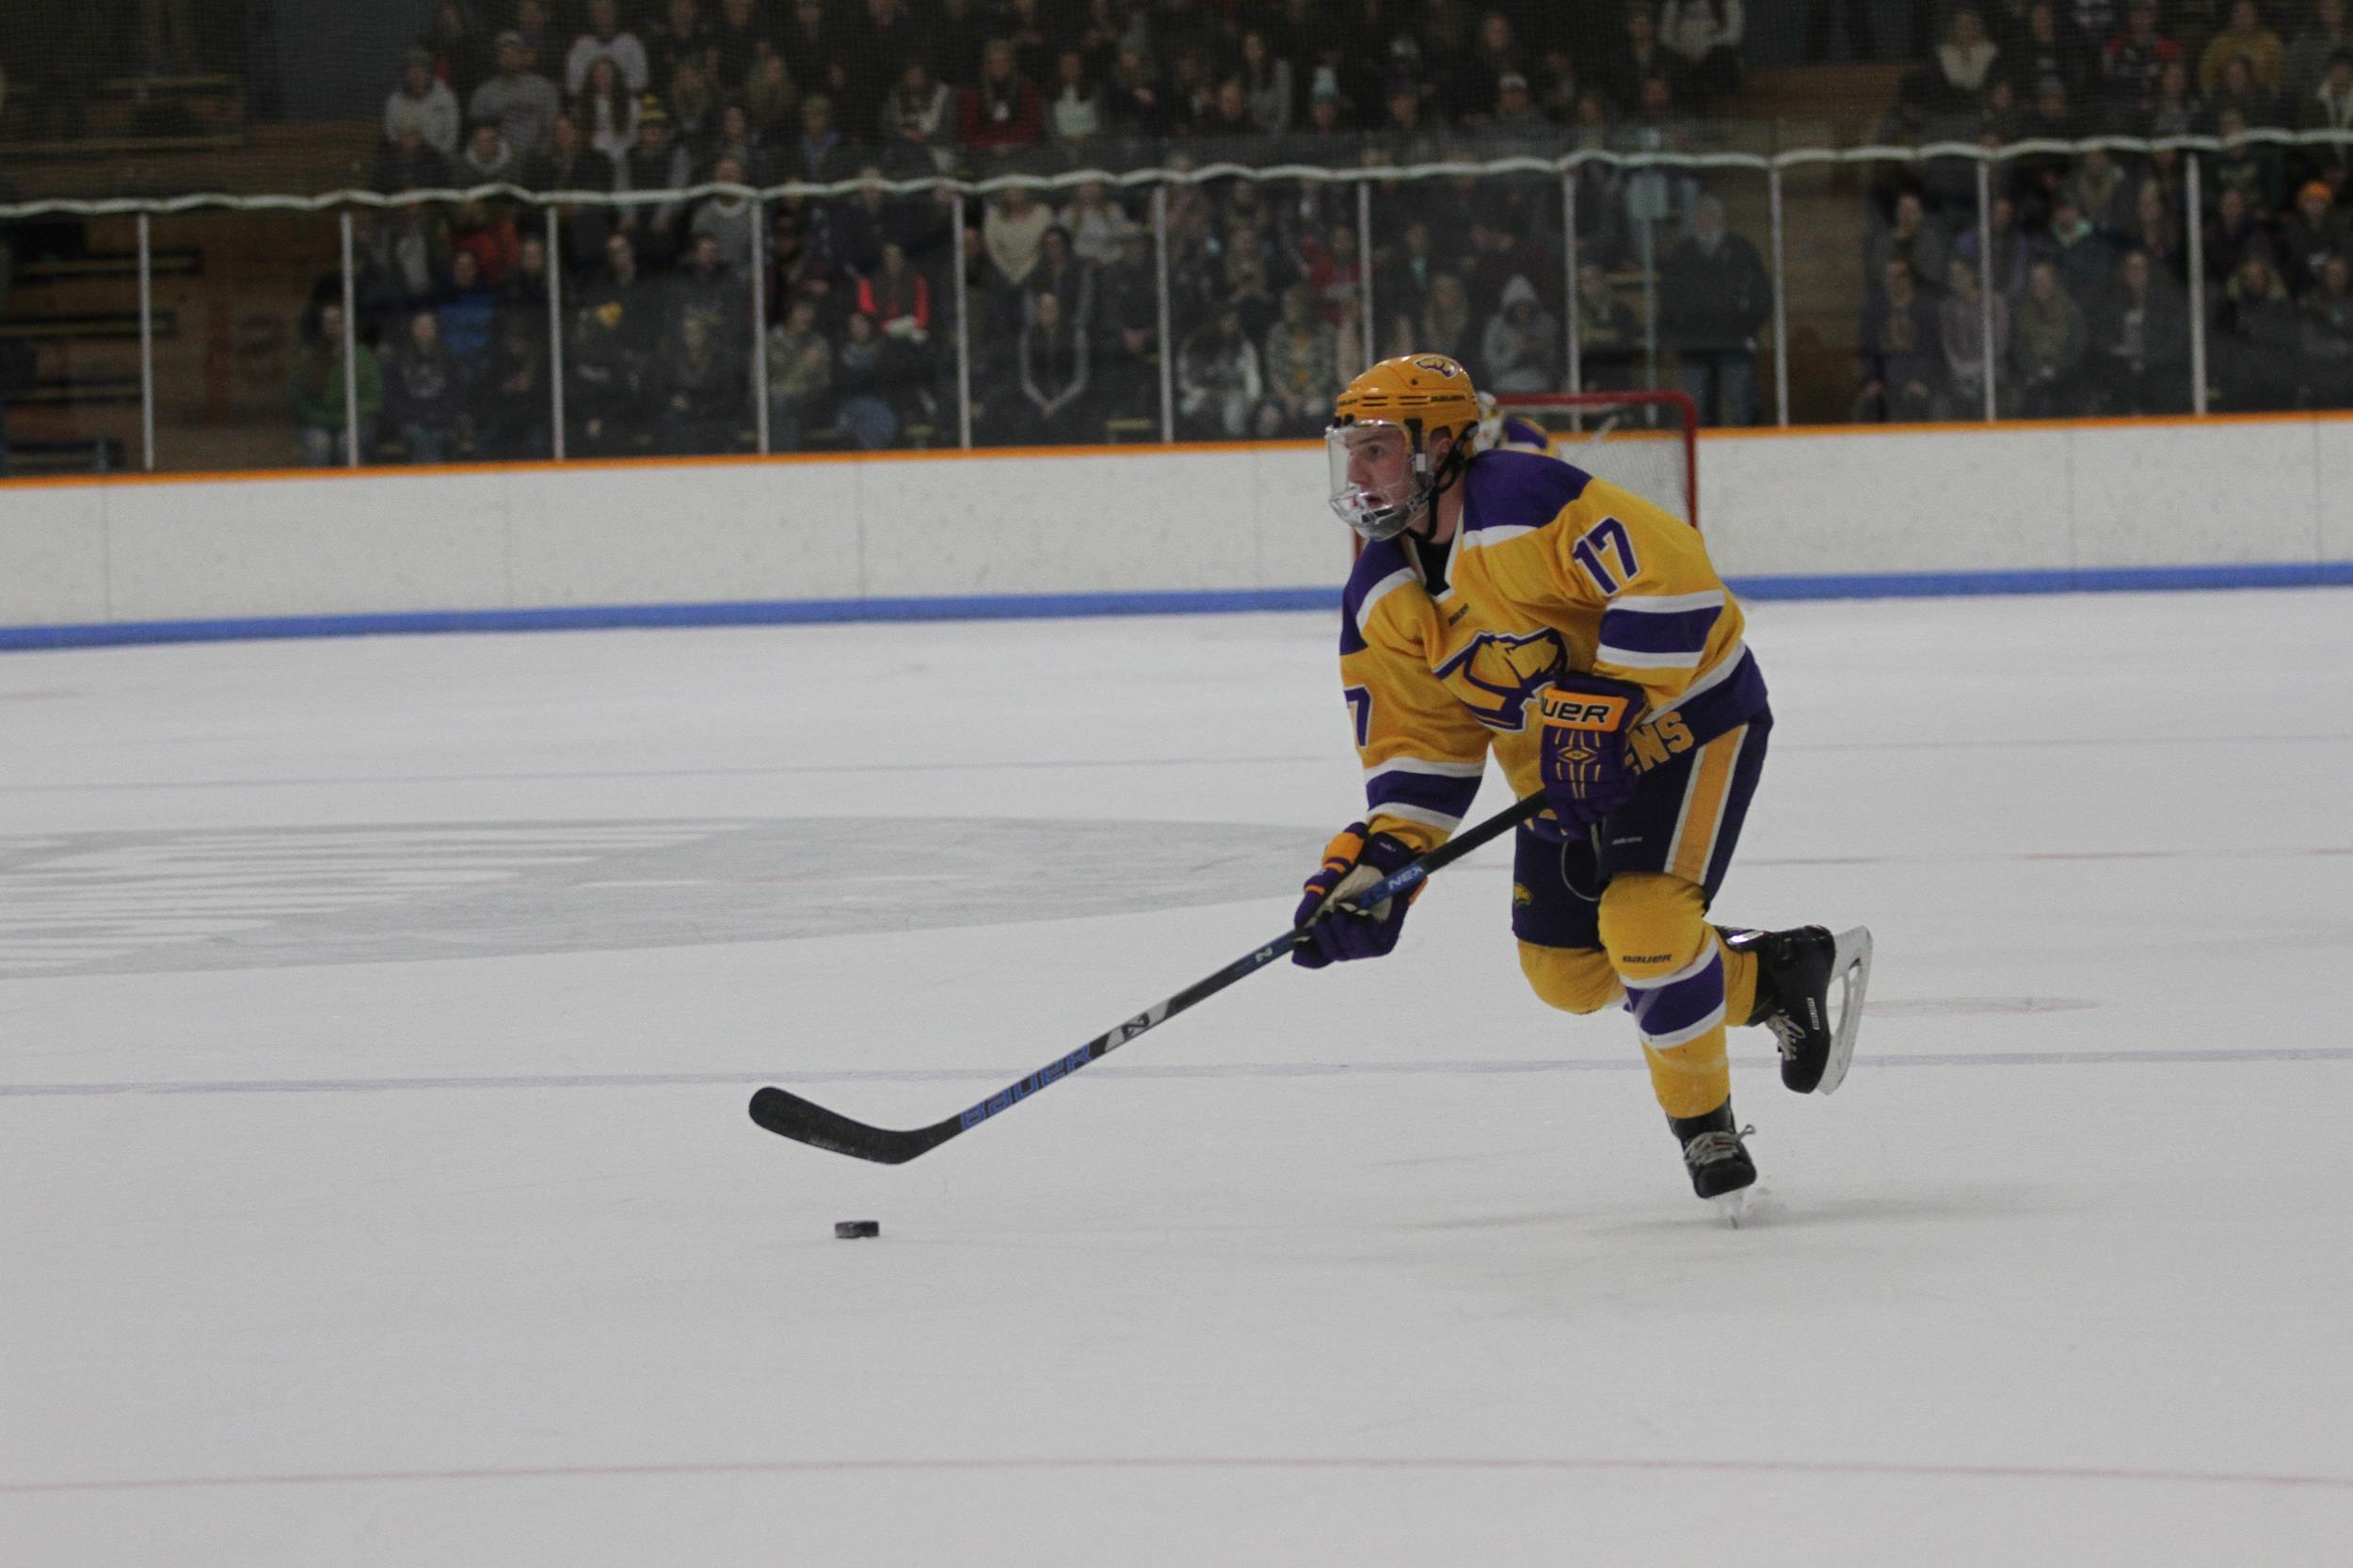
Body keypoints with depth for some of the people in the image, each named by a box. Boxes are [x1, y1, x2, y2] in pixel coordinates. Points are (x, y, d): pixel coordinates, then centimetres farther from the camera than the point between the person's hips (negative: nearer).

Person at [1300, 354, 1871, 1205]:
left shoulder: (1528, 501, -27)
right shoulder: (1380, 601, -1)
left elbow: (1673, 579, -33)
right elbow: (1417, 743, 3)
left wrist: (1601, 712, -34)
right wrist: (1379, 862, -11)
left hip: (1684, 713, -9)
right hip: (1564, 763, 9)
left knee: (1641, 919, -23)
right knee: (1565, 967, 7)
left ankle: (1703, 1122, -1)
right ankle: (1779, 974, 25)